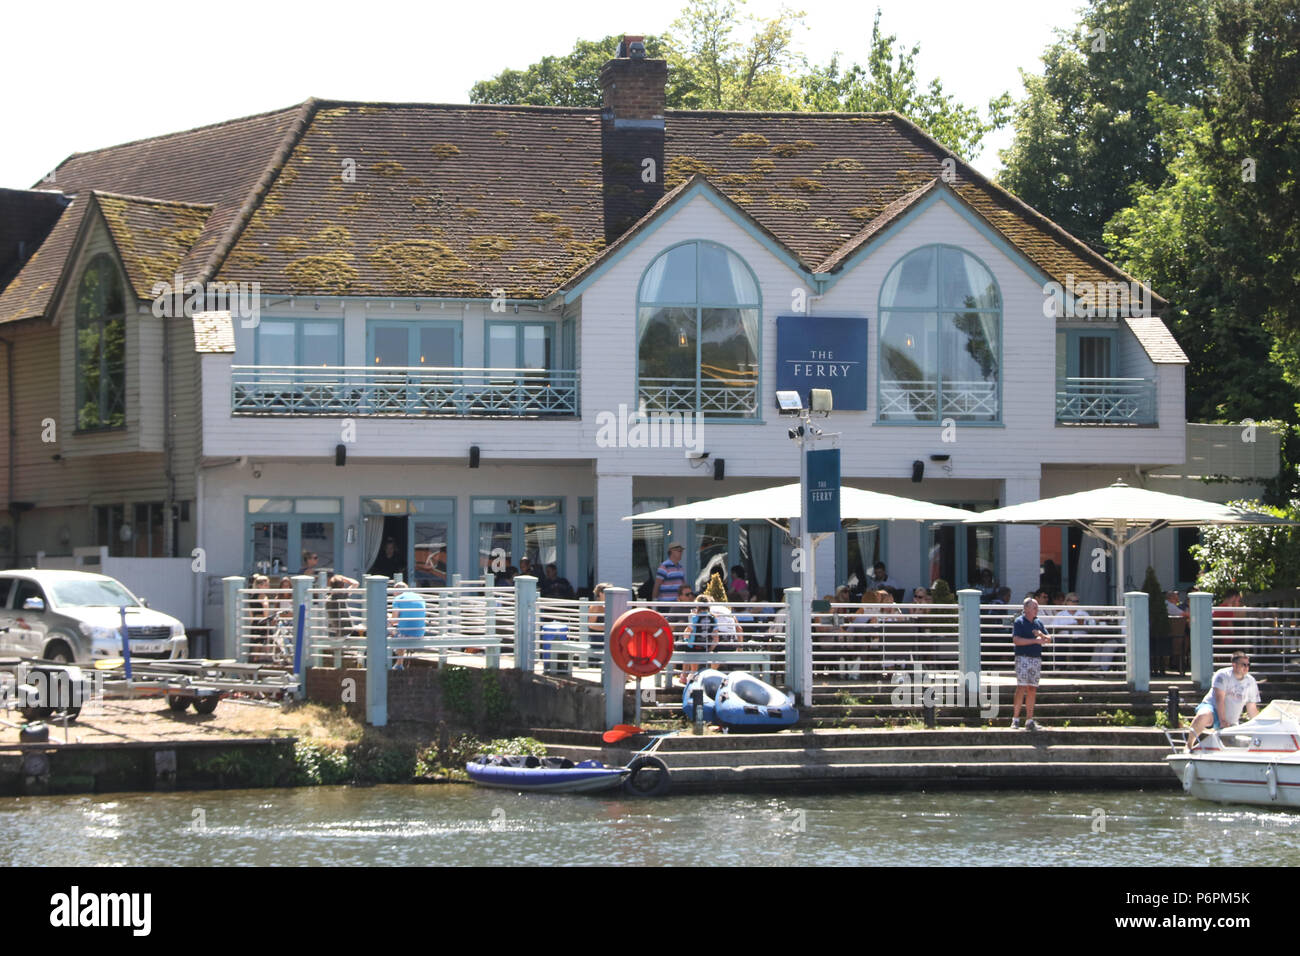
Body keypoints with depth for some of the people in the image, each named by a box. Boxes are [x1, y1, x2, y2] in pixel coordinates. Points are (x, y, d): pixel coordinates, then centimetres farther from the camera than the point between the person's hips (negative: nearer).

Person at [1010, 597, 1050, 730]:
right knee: (1021, 688, -13)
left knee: (1032, 690, 5)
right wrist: (1035, 640, -16)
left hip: (1037, 659, 6)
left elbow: (1048, 640, 16)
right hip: (1023, 658, -6)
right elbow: (1016, 640, -14)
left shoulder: (1038, 623, 15)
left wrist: (1041, 635, -6)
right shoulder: (1019, 622, -3)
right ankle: (1015, 719, -10)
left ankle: (1029, 721, 8)